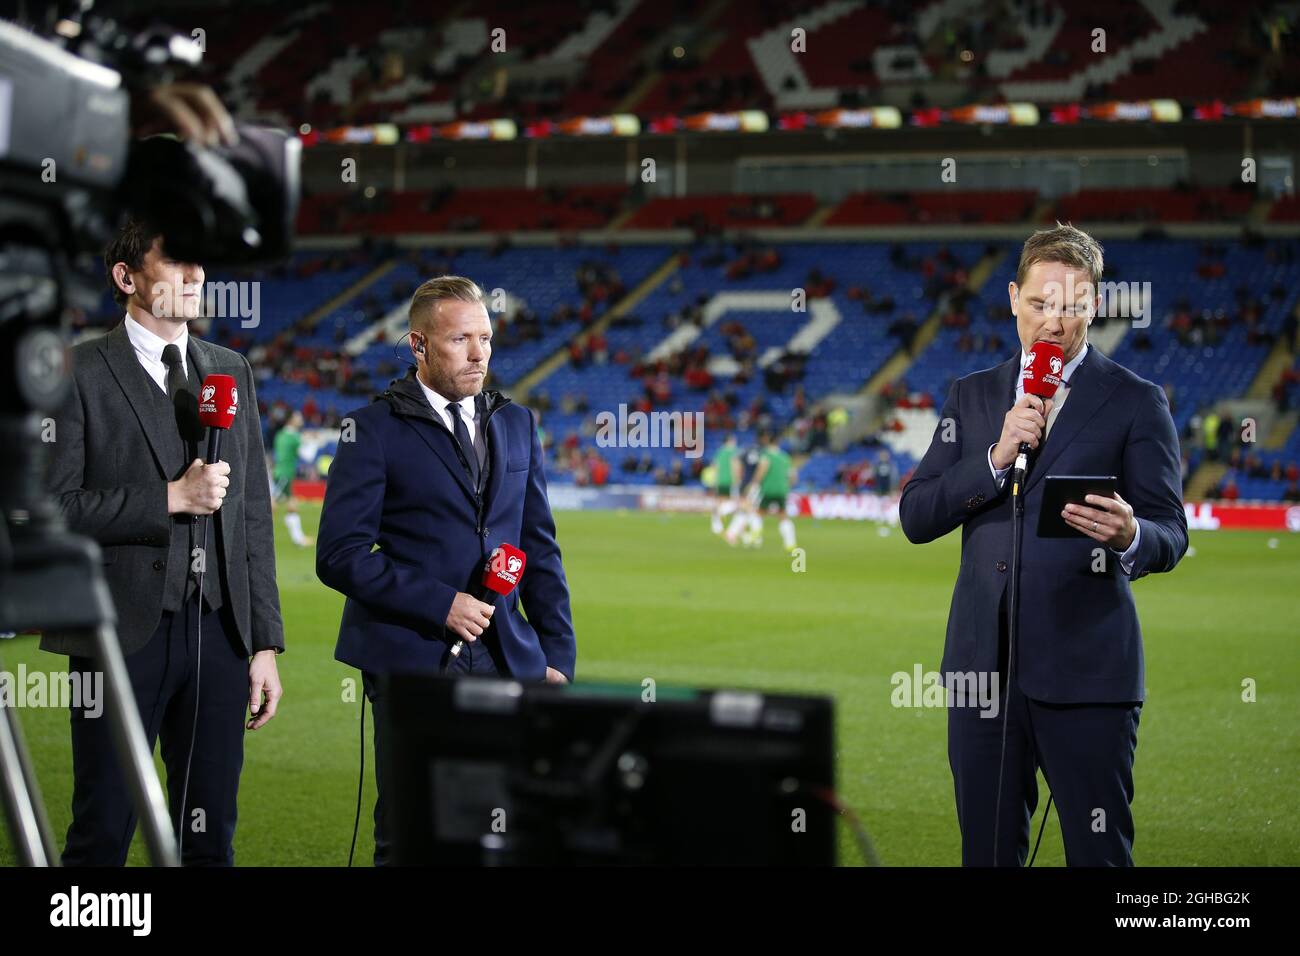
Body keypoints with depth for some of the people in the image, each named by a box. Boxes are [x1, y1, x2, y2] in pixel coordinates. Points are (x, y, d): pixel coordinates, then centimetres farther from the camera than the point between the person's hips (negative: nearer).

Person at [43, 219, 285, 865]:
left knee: (210, 837, 9)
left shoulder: (232, 370, 13)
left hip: (218, 633, 5)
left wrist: (265, 642, 10)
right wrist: (170, 499, -14)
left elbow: (252, 515, 14)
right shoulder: (80, 372, -3)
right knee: (102, 836, 1)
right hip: (123, 635, -5)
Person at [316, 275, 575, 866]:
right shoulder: (374, 429, -2)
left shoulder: (516, 424, 14)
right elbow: (339, 554, -8)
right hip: (412, 660, -4)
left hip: (506, 662, 4)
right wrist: (440, 603, -15)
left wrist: (558, 656, 9)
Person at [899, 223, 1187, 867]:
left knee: (1099, 852, -4)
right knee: (987, 850, 10)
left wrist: (1130, 536, -25)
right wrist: (996, 458, -9)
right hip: (983, 663, 4)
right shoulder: (972, 397, 14)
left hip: (1087, 668, -3)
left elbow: (1170, 534, -1)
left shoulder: (1135, 402, 3)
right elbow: (915, 518, 6)